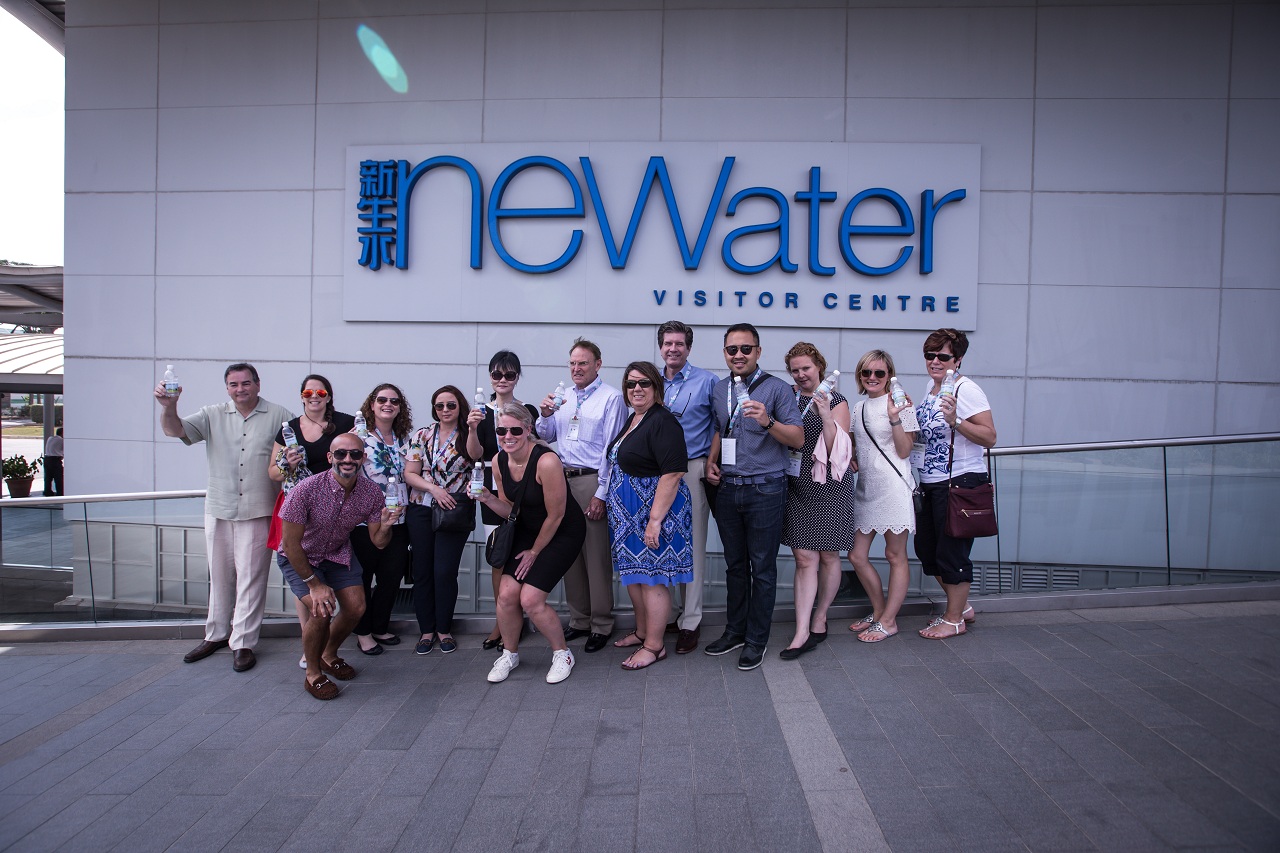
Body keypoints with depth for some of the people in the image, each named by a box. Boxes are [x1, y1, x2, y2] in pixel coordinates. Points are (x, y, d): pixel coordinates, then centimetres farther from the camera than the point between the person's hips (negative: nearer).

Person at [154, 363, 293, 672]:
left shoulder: (278, 416, 0)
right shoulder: (213, 416, 7)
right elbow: (176, 430, -6)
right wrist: (168, 407, -26)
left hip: (258, 511, -3)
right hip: (218, 510, 4)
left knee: (250, 578, 0)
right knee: (219, 576, 15)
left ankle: (243, 643, 9)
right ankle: (216, 634, 30)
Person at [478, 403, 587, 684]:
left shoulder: (546, 461, -28)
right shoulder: (499, 462, -6)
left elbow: (555, 515, -20)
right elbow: (509, 509, 4)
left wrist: (534, 551, -7)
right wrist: (487, 498, -18)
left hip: (563, 533, -6)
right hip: (527, 531, 6)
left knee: (530, 599, -14)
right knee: (506, 593, -6)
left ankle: (562, 653, 12)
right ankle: (509, 654, 21)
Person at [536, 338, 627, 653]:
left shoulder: (611, 397, -4)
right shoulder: (564, 397, 15)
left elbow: (612, 449, -9)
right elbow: (546, 437, 18)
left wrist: (601, 493, -14)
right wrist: (545, 415, -2)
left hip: (592, 482, -6)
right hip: (563, 481, 6)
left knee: (597, 554, -2)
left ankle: (601, 624, 11)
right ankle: (579, 620, 23)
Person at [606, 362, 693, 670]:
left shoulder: (662, 422, -18)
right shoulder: (633, 419, 12)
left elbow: (672, 474, -24)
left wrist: (655, 520, -26)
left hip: (654, 509, -10)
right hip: (630, 512, 10)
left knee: (652, 577, 0)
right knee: (633, 573, 18)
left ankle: (654, 646, 13)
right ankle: (642, 631, 34)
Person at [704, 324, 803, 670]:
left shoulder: (776, 388, -7)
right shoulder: (719, 389, 10)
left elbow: (798, 439, -10)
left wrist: (768, 422, -26)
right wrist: (711, 460, 7)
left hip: (765, 489, -5)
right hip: (727, 487, 5)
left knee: (762, 567, 3)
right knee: (735, 564, 16)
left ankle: (756, 640, 16)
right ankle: (735, 630, 29)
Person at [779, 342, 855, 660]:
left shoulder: (836, 401, -2)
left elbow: (837, 449, -8)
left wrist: (825, 415, -20)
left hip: (829, 487, -2)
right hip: (797, 487, 2)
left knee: (828, 556, 8)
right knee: (804, 558, -1)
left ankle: (819, 620, 26)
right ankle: (803, 633, 0)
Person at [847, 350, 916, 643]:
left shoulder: (896, 404, -6)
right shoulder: (859, 407, 14)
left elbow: (904, 451, -10)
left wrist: (895, 418, -20)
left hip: (893, 487, -8)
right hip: (866, 489, 8)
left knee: (895, 556, 4)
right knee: (857, 556, 9)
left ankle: (888, 621, 14)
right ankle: (879, 611, 27)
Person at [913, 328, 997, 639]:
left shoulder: (966, 390, -15)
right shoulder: (932, 386, 11)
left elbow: (989, 437, -20)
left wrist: (955, 421, -33)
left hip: (960, 482, -9)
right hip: (930, 482, 9)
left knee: (952, 552, 1)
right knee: (926, 548, 16)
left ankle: (954, 620, 19)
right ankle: (962, 607, 34)